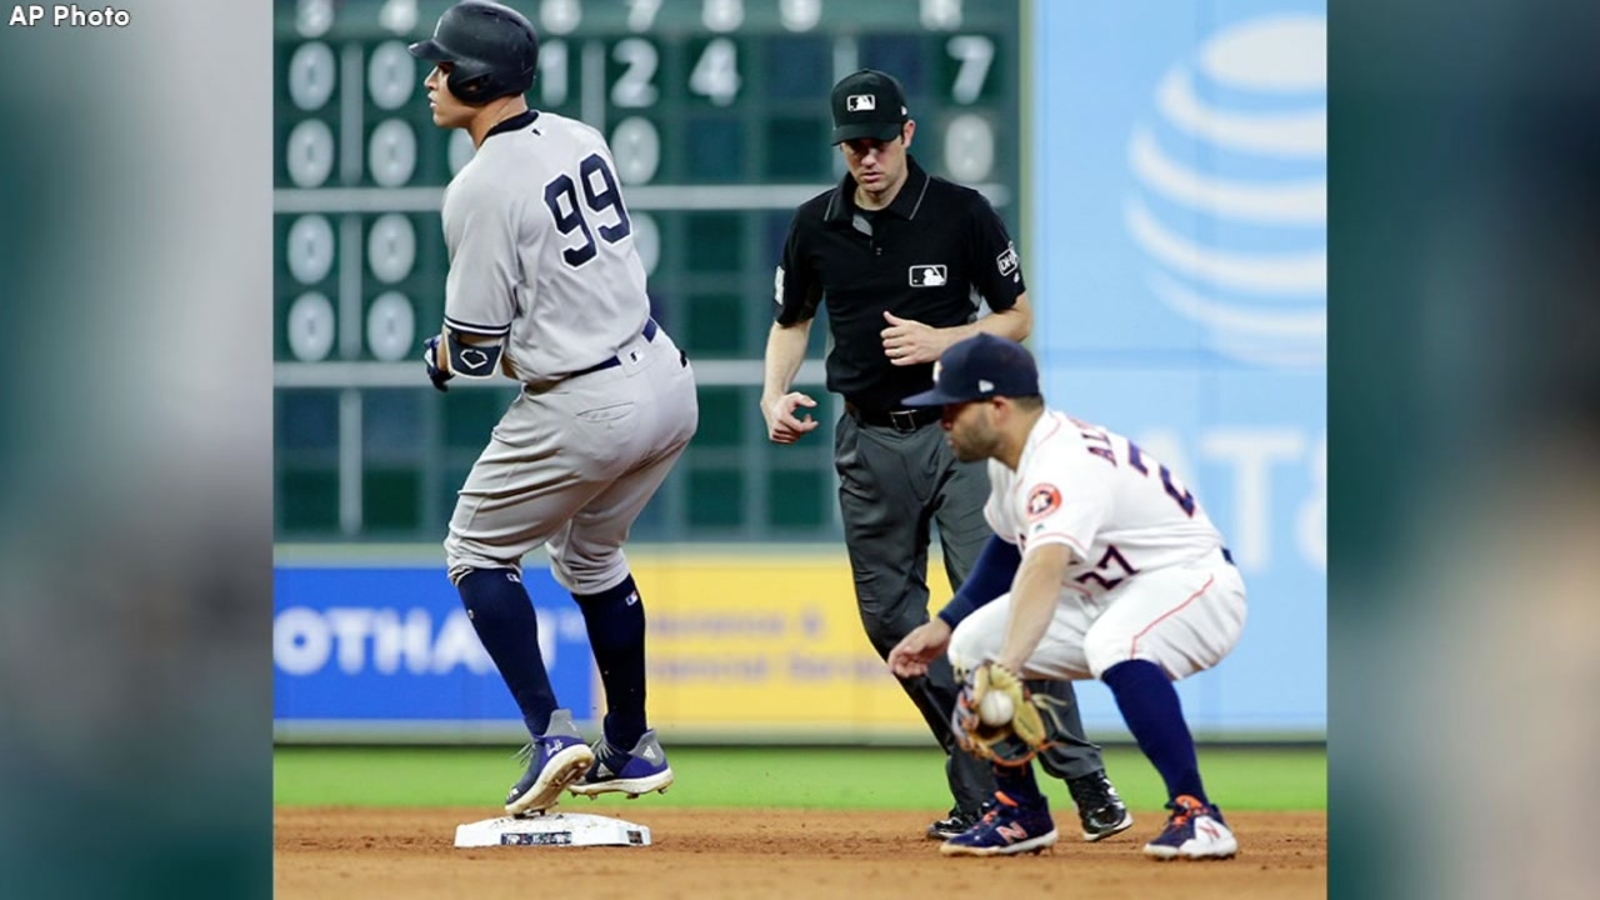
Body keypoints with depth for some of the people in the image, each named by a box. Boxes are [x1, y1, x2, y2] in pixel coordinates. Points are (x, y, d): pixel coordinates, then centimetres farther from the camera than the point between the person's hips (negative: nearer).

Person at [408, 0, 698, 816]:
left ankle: (552, 733, -4)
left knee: (479, 551, 11)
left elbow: (474, 352, -13)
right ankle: (633, 749, 32)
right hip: (665, 381, 8)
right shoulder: (582, 141, 7)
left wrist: (443, 356, 9)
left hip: (585, 410, -8)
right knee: (590, 553, 28)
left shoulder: (480, 188, -18)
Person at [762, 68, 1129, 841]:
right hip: (869, 443, 4)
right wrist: (775, 396, 0)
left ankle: (1085, 779, -13)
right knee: (890, 617, 3)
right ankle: (984, 793, 11)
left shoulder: (962, 214, -6)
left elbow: (1017, 319, 1)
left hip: (957, 434, -4)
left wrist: (942, 341, -16)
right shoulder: (816, 226, 4)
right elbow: (792, 322, 18)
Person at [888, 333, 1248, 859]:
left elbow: (1045, 570, -48)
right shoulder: (1011, 456, 0)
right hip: (1107, 594, 10)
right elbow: (1011, 549, 19)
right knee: (973, 642, 0)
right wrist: (943, 626, 12)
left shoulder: (1062, 467, -31)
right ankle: (1023, 813, 13)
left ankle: (1196, 814, -35)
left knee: (1113, 644, -40)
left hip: (1193, 582, -10)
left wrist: (1006, 669, -62)